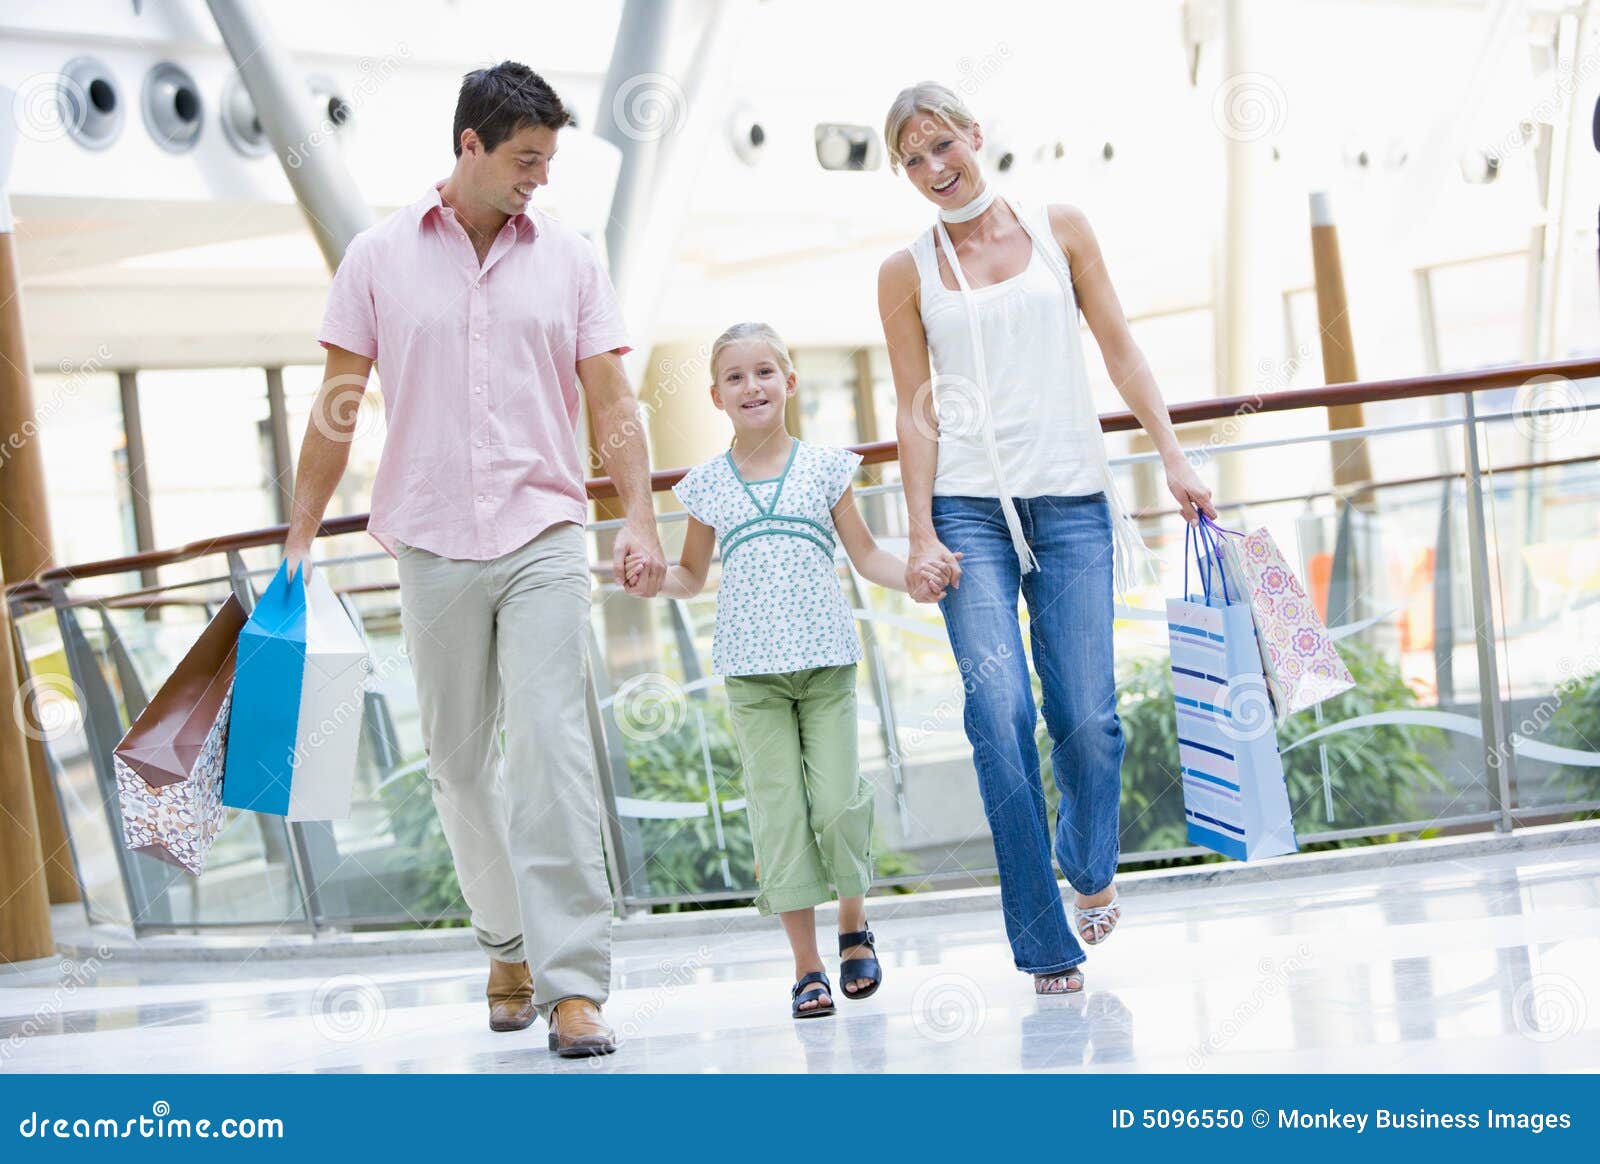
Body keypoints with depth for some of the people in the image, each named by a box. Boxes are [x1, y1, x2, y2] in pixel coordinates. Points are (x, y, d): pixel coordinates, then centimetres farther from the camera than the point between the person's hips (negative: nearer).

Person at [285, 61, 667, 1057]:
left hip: (544, 536, -1)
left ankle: (574, 984, -14)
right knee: (459, 760, 9)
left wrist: (640, 519, -7)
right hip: (431, 544, 1)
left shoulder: (569, 257, 7)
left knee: (554, 750, -12)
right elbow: (338, 406, 9)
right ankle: (509, 943, 29)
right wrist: (301, 535, 9)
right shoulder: (381, 257, 5)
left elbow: (612, 402, 5)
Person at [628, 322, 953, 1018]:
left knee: (837, 800, -6)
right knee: (778, 808, -3)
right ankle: (807, 966, 3)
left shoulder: (824, 466, 7)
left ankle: (854, 929, 19)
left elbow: (864, 554, 10)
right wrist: (653, 579, -4)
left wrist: (912, 575, -8)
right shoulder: (708, 484, 8)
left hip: (826, 659, 0)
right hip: (752, 671, 0)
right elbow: (692, 576, 17)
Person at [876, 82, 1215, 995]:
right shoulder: (908, 273, 8)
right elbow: (916, 412, 6)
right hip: (970, 508, 0)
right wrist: (920, 535, -3)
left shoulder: (1059, 229, 9)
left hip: (1072, 503, 1)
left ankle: (1092, 869, 27)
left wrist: (1173, 454, 1)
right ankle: (1046, 943, -4)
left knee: (1088, 717, -5)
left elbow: (1120, 350, 10)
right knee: (1000, 714, -12)